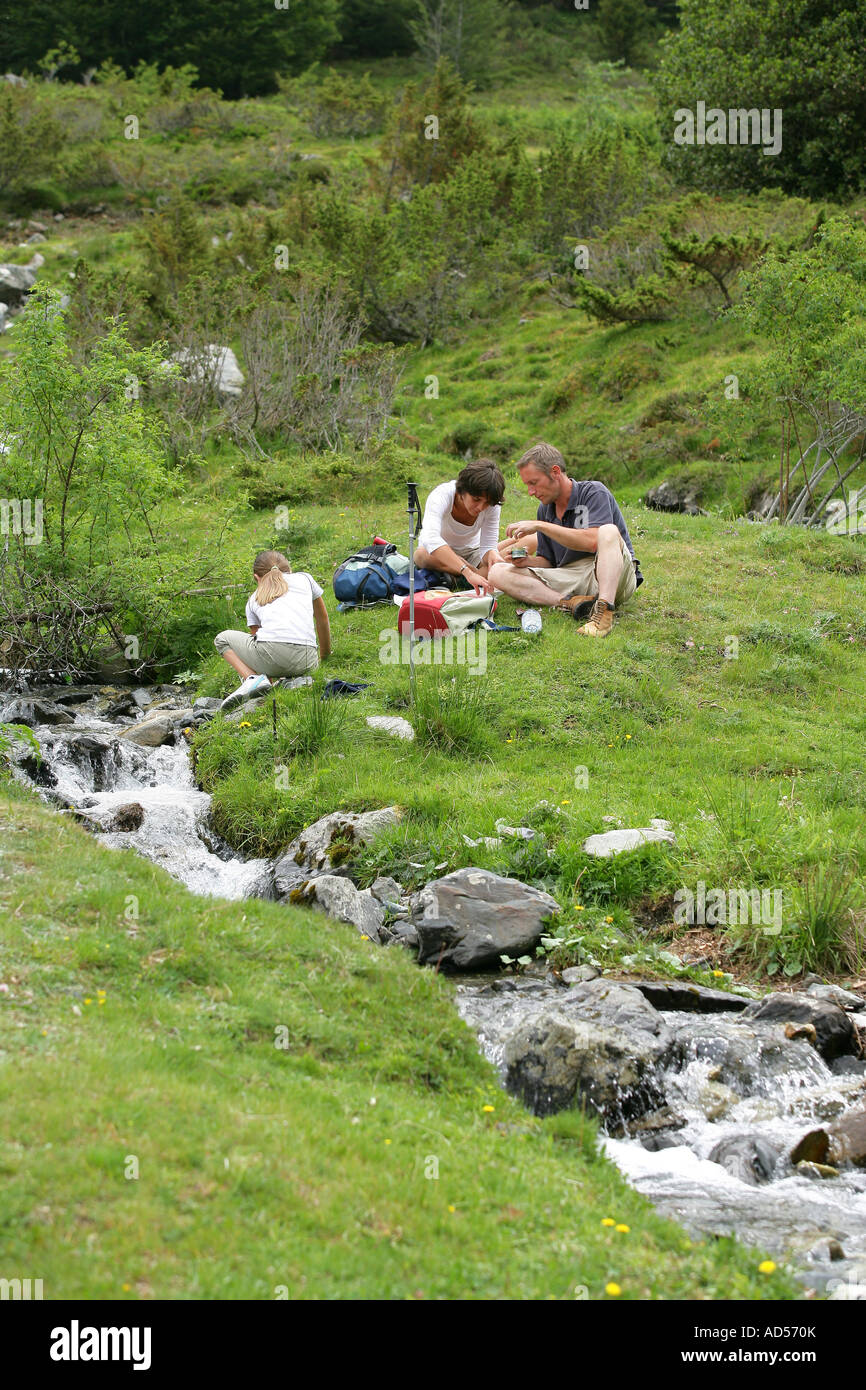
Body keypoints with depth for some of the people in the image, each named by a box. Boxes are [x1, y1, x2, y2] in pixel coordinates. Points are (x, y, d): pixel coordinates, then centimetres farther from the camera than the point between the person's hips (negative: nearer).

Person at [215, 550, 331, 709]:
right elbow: (323, 619, 37)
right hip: (306, 662, 2)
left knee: (222, 639, 26)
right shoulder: (304, 578, 26)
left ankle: (252, 678, 0)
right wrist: (324, 655, 51)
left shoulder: (253, 600, 26)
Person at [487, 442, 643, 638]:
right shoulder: (545, 509, 13)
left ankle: (604, 610, -49)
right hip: (569, 579, 6)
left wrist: (540, 526, -22)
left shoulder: (594, 492, -8)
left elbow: (593, 541, -26)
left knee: (609, 531, -36)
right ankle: (569, 602, -29)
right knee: (498, 573, -10)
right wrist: (527, 561, -5)